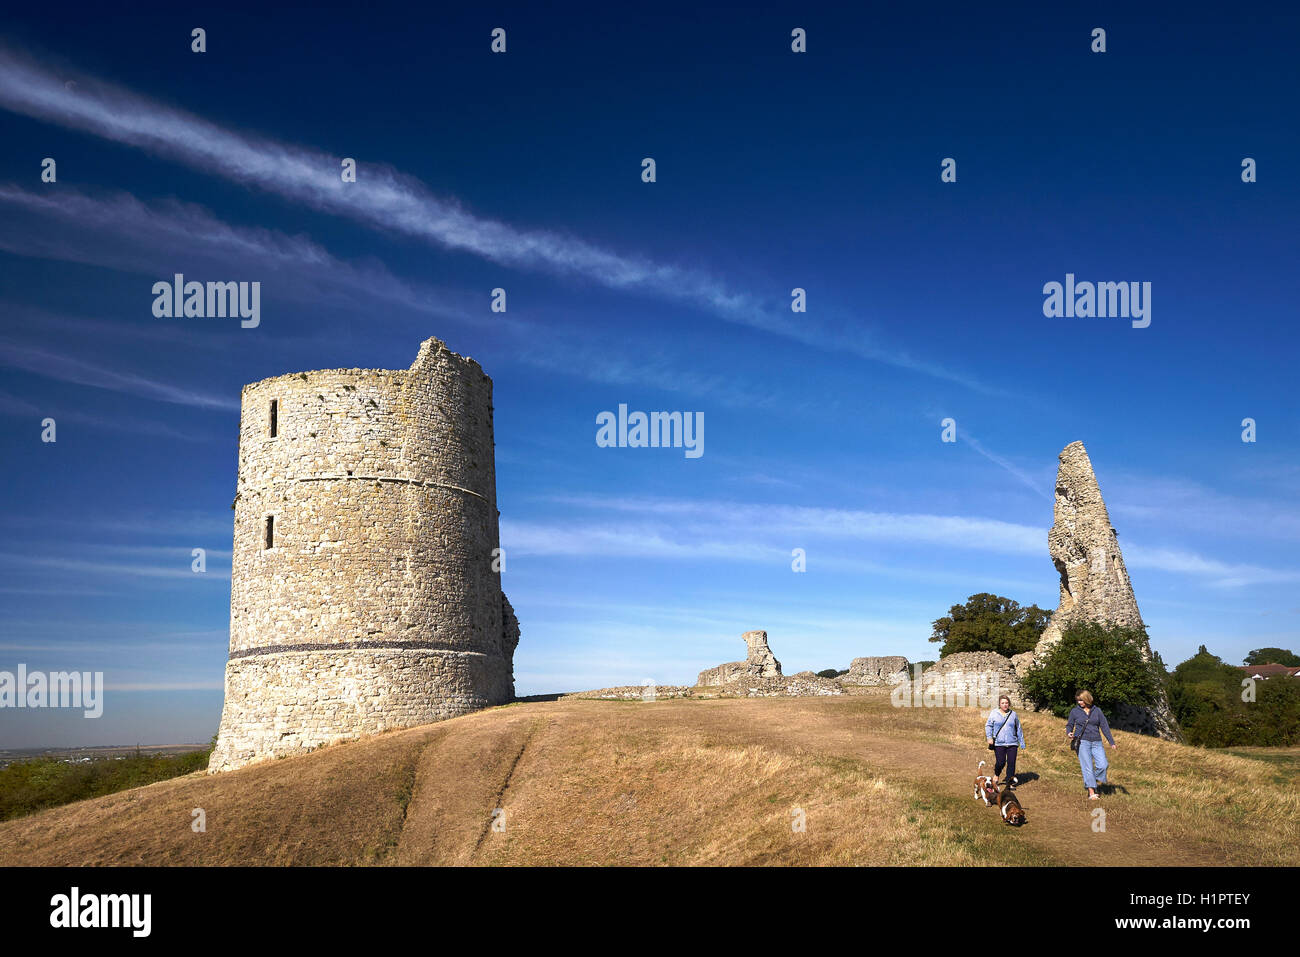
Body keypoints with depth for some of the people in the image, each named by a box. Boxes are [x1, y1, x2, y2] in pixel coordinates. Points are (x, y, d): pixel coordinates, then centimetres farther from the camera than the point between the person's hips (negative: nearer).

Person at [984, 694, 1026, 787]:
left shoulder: (1013, 714, 10)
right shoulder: (994, 714, 4)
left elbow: (1019, 730, 17)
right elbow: (988, 725, 4)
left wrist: (1022, 744, 16)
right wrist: (989, 737, -12)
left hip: (1012, 743, 2)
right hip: (999, 743, -2)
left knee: (1011, 762, -2)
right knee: (1001, 762, -8)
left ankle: (1010, 782, 10)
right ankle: (996, 775, 23)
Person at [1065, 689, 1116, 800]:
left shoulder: (1097, 711, 7)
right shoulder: (1075, 711, 4)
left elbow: (1105, 726, 9)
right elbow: (1069, 725, 12)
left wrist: (1112, 742, 6)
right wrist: (1069, 733, -10)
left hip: (1096, 742, 2)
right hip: (1082, 742, -2)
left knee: (1103, 765, -12)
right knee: (1087, 767, -8)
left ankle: (1098, 778, 21)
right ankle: (1091, 793, -5)